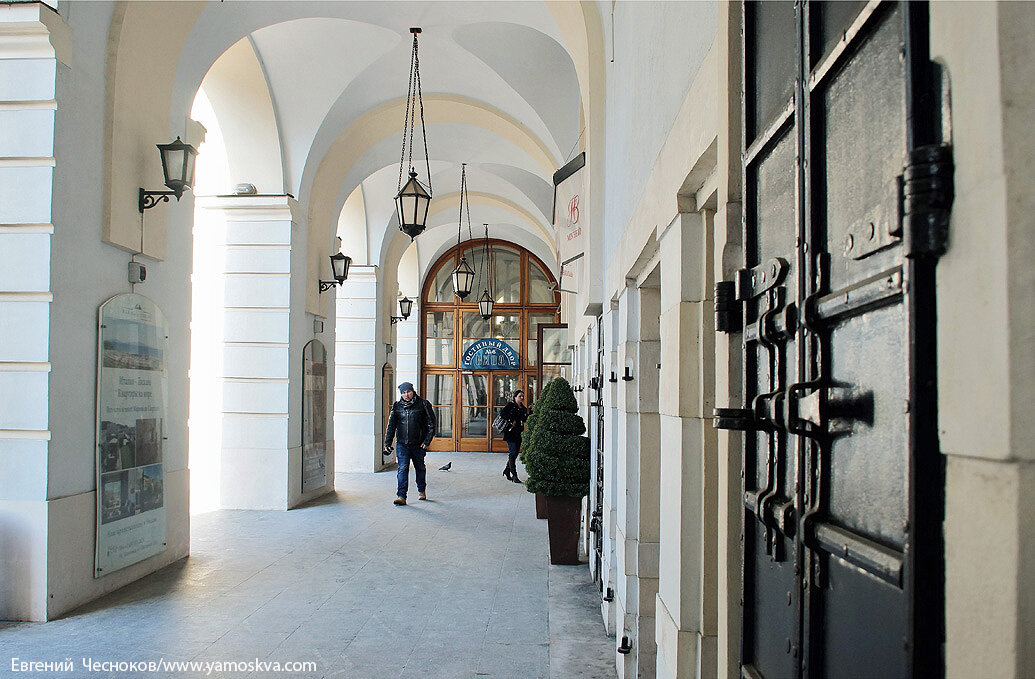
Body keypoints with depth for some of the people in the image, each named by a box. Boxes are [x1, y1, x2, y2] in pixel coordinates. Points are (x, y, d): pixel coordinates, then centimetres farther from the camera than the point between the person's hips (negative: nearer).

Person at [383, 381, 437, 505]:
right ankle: (401, 496, -12)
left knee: (420, 468, 14)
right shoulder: (397, 406, 4)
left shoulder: (423, 404, -4)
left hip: (418, 445, -1)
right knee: (403, 469, -9)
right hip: (402, 444, 1)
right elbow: (391, 425, 10)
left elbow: (431, 424, -2)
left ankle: (422, 491, 35)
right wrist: (387, 443, 4)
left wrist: (427, 441, -8)